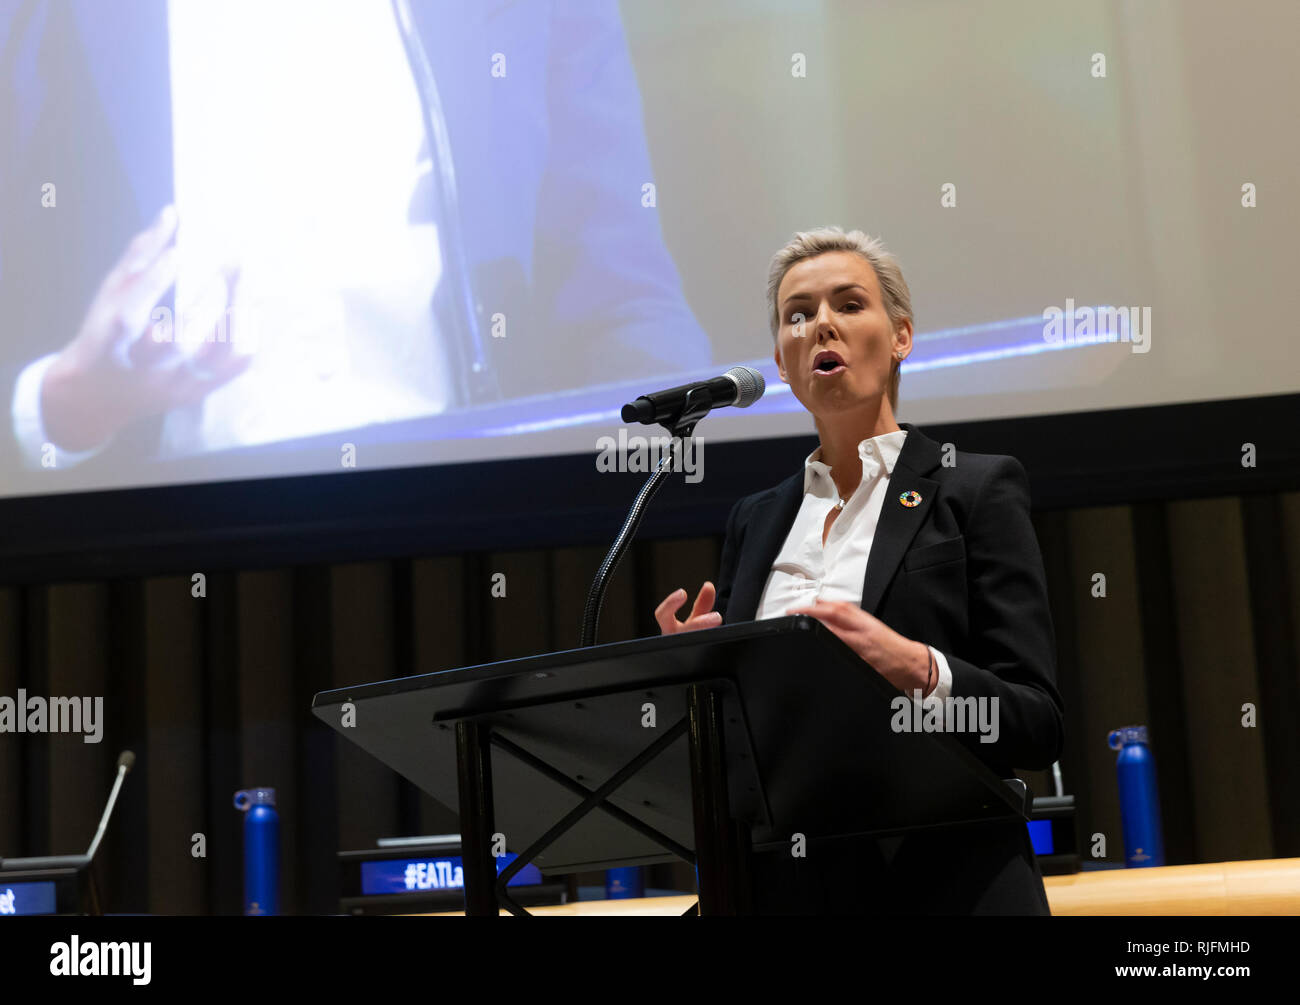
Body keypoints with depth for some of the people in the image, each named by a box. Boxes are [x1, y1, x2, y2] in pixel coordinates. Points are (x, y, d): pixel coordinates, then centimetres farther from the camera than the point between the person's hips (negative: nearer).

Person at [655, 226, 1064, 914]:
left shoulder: (978, 488, 1)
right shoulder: (754, 521, 14)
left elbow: (1038, 725, -6)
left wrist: (916, 668, -23)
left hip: (942, 882, -4)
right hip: (783, 883, 4)